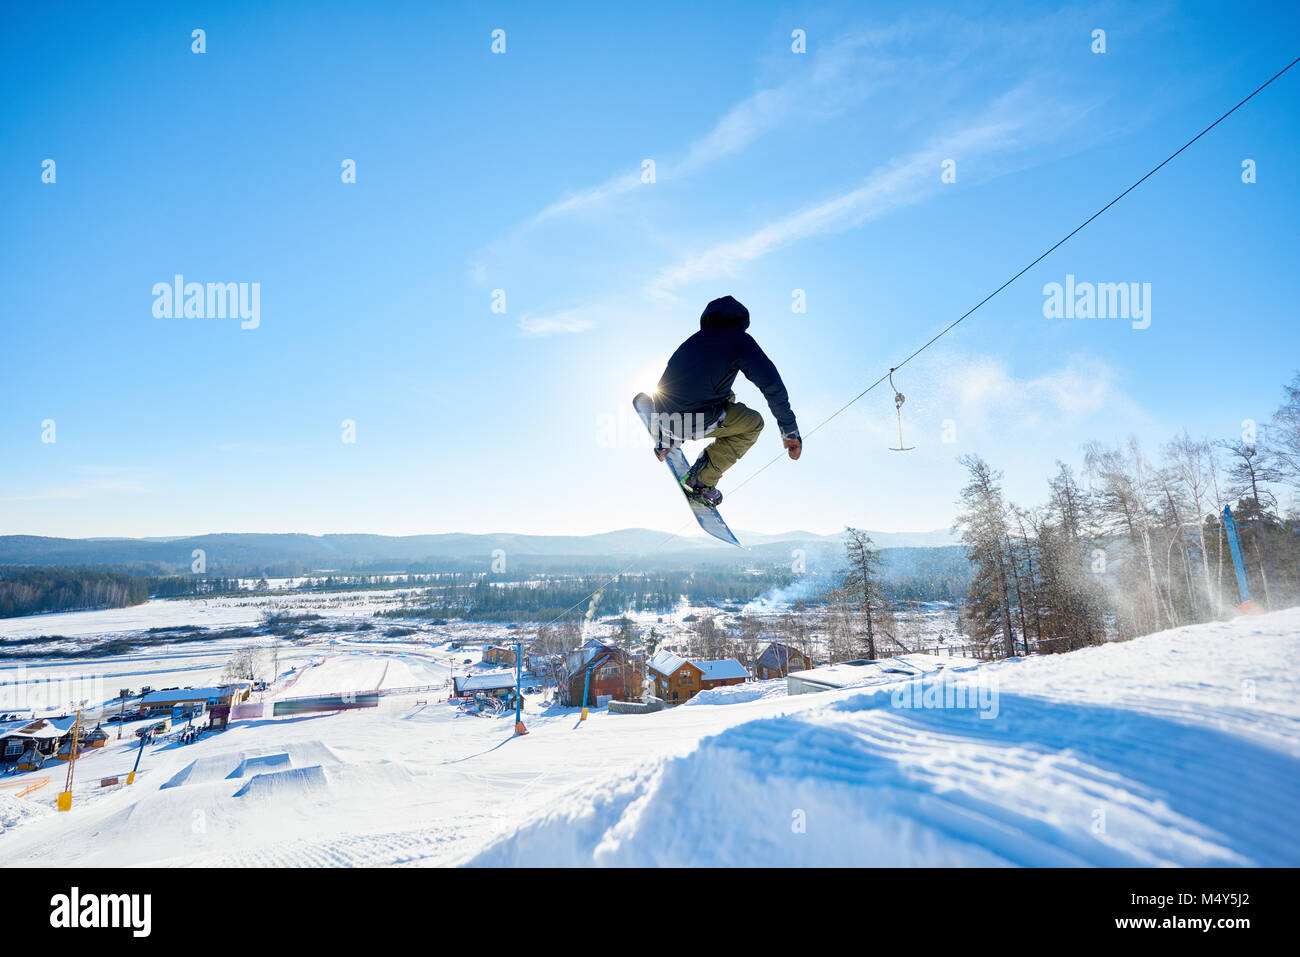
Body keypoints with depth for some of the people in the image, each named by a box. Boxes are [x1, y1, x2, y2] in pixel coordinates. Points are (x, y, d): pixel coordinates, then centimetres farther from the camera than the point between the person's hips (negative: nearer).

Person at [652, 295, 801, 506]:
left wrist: (667, 439, 40)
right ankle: (701, 481, 9)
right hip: (693, 422, -8)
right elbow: (772, 384, -12)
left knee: (726, 396, 32)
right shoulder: (738, 338, -1)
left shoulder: (695, 339, 21)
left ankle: (667, 441, 26)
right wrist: (790, 431, -7)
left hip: (664, 414, 8)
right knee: (754, 422, 16)